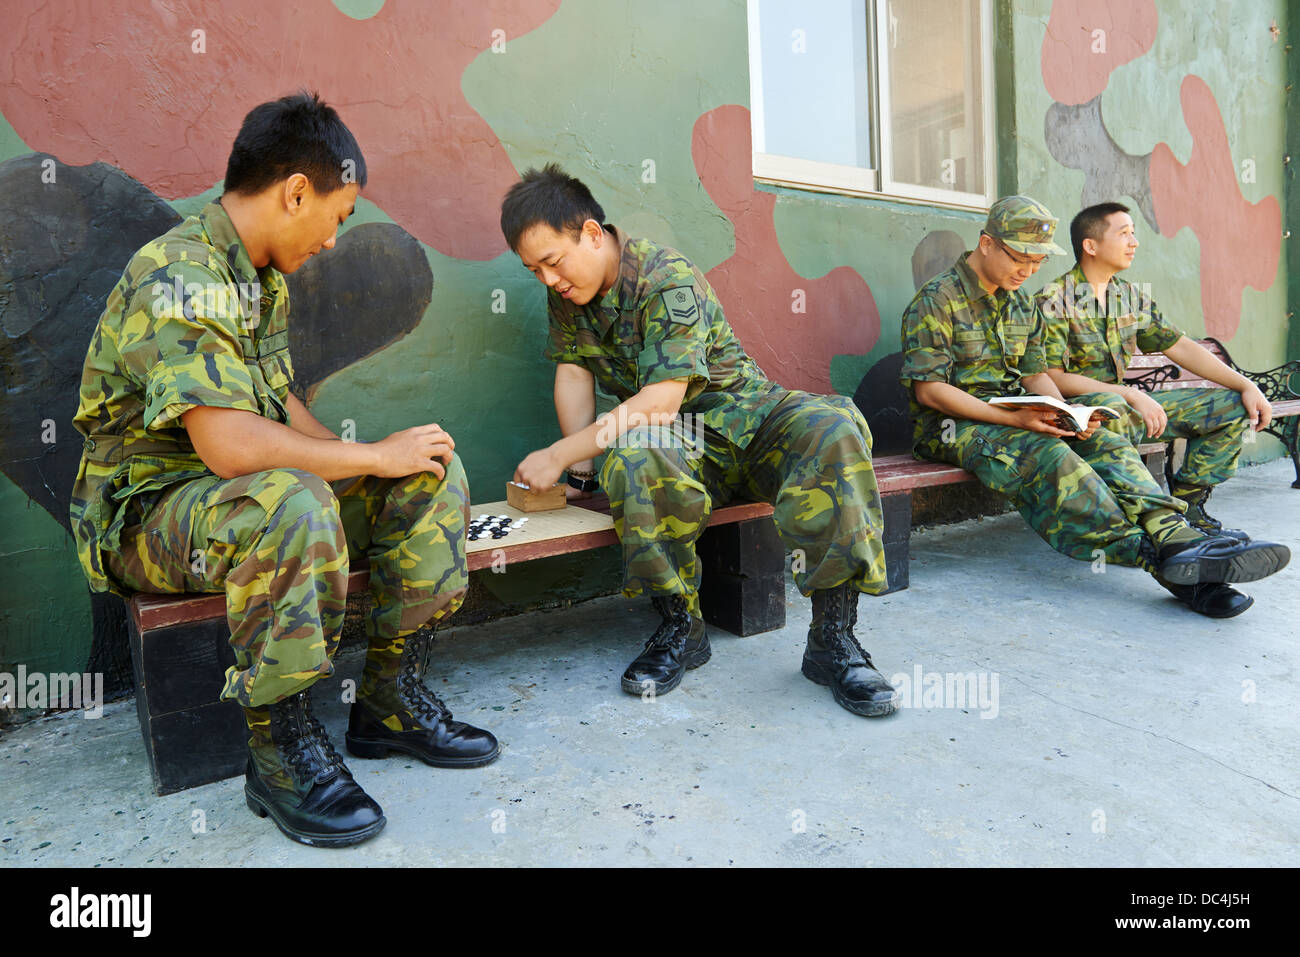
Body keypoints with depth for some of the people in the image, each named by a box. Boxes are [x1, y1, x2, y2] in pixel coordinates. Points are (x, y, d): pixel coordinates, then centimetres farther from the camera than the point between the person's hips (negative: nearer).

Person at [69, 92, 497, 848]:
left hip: (247, 496, 9)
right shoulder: (178, 277, -21)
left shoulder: (263, 278, 10)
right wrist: (373, 457, -23)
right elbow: (228, 444, -33)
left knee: (434, 470, -5)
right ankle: (280, 748, -21)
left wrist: (359, 460, 2)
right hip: (150, 512, -9)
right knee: (290, 501, -41)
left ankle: (391, 700, -1)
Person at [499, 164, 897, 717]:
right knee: (632, 463, -35)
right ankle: (680, 628, -17)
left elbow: (661, 401, -27)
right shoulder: (565, 295, 5)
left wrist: (558, 455, -26)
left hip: (744, 416, -2)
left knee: (835, 431, -33)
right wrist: (583, 469, -11)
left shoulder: (669, 279, -19)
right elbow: (572, 375, 3)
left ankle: (832, 637, -30)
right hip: (673, 442, 3)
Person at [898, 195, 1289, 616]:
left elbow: (1035, 374, 17)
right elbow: (929, 390, -16)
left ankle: (1175, 535, -34)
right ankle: (1148, 553, -38)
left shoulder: (1023, 304, 17)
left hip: (1016, 417, 7)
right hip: (953, 426, -7)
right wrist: (1013, 418, -22)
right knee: (1048, 455, -33)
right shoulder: (936, 300, -9)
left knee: (1105, 443, -17)